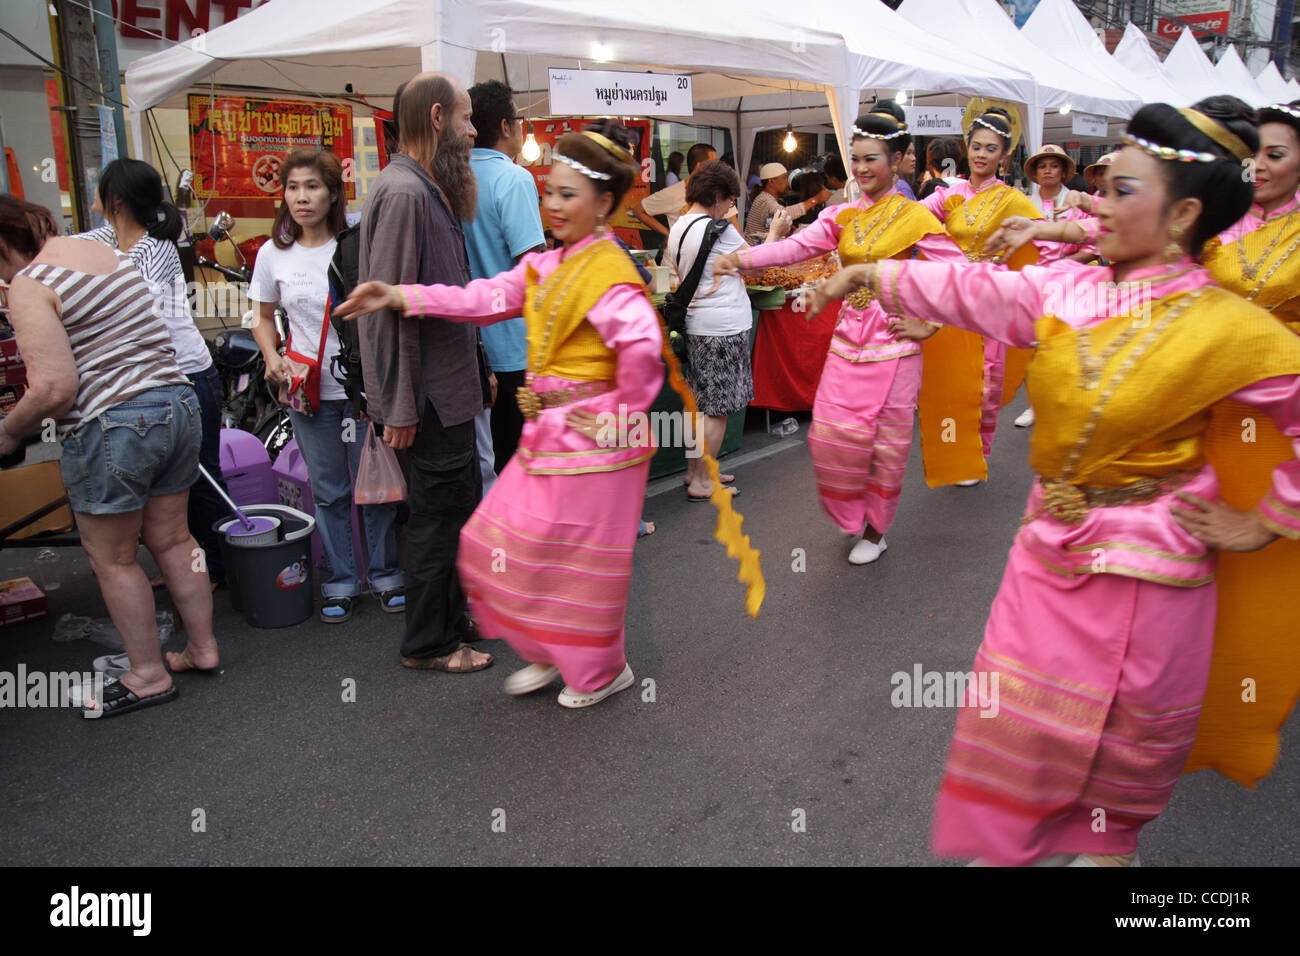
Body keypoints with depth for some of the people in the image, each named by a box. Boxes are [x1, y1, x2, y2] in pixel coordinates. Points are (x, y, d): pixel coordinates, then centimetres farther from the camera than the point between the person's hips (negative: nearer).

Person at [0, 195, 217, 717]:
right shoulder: (110, 254, 13)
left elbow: (55, 389, -19)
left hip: (111, 429, -8)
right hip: (178, 404, 8)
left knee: (112, 560, 9)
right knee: (171, 540, 19)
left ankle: (149, 676, 20)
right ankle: (202, 647, 30)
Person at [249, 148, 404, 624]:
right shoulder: (273, 254, 3)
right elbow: (264, 318, 15)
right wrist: (272, 358, -4)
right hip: (308, 391, 2)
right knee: (328, 492, 11)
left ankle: (385, 575, 23)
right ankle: (340, 581, 25)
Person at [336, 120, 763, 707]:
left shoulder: (608, 273, -19)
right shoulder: (547, 266, 8)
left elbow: (642, 344, -34)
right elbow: (486, 299, 4)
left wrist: (624, 413, -22)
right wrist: (400, 296, -4)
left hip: (591, 439, -9)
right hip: (547, 435, 9)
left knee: (579, 559, 5)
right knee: (500, 543, 15)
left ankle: (603, 671, 29)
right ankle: (550, 654, 34)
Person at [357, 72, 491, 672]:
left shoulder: (429, 190, 14)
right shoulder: (403, 192, -18)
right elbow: (390, 306, -22)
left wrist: (474, 372, 18)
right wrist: (399, 408, -22)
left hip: (448, 386, 10)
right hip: (427, 396, -10)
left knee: (460, 507, 18)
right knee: (439, 513, 1)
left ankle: (457, 618, 33)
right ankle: (428, 644, 17)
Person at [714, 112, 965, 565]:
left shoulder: (914, 217, -5)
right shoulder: (843, 216, 7)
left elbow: (960, 272, -5)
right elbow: (796, 246, -7)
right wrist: (741, 258, -21)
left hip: (893, 340, -4)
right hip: (848, 336, 4)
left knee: (886, 439, 4)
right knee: (831, 433, 1)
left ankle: (876, 531, 22)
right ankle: (853, 514, 27)